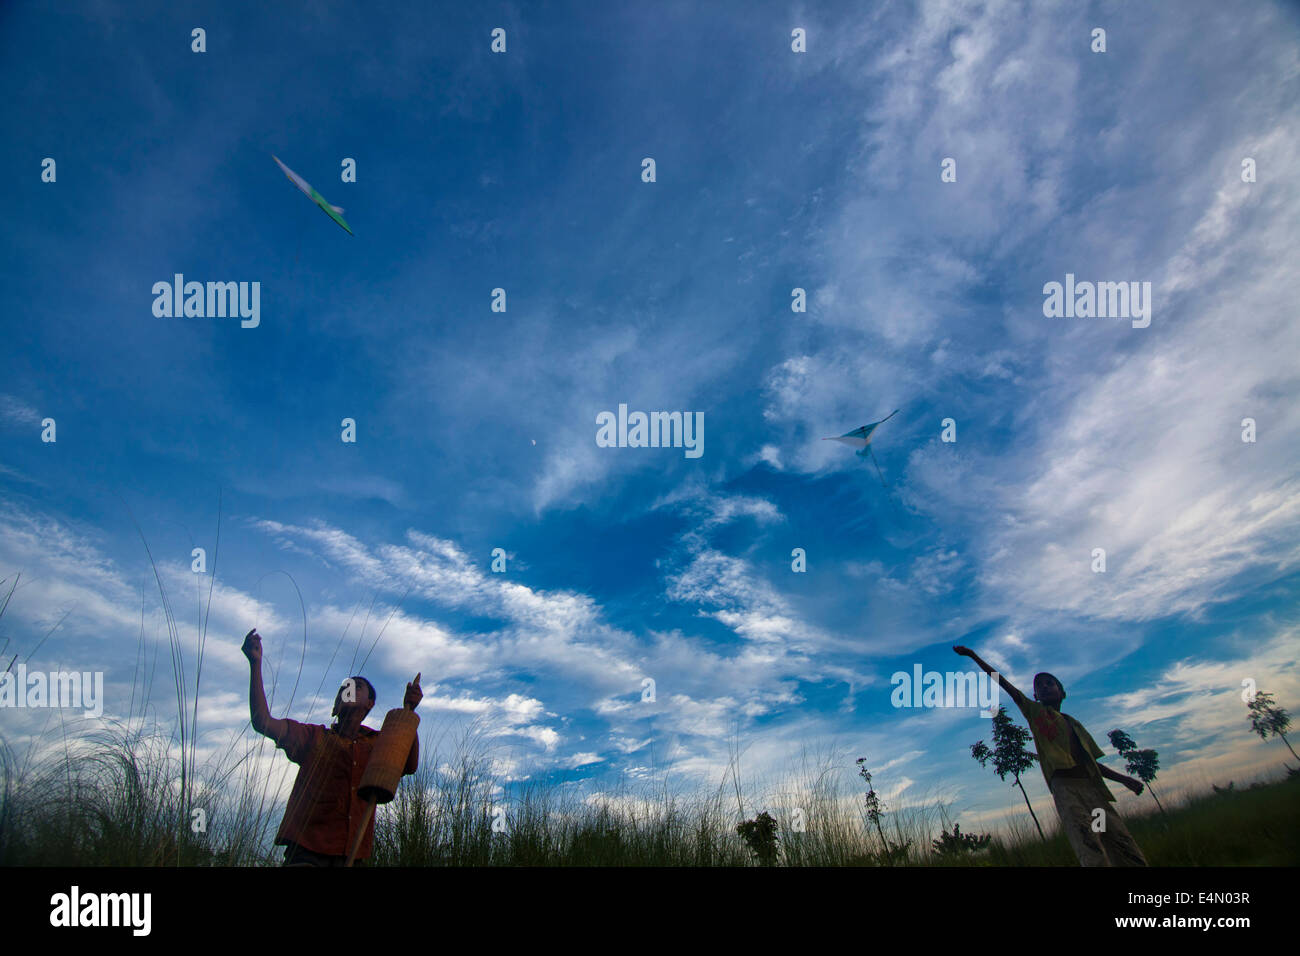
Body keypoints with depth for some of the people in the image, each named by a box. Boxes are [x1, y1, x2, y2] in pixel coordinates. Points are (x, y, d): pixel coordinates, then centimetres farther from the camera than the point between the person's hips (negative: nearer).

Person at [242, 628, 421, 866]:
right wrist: (255, 663, -9)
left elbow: (409, 766, -4)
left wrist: (409, 711, -14)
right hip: (307, 851, -2)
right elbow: (263, 722, -2)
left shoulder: (377, 743, 14)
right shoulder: (315, 736, 10)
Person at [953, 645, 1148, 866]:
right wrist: (974, 656, 10)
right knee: (1087, 841, -27)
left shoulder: (1074, 724, 30)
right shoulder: (1034, 711, 20)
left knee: (1124, 844, -11)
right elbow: (1004, 683, 15)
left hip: (1091, 785, 5)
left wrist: (1123, 779, 14)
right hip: (1064, 784, -5)